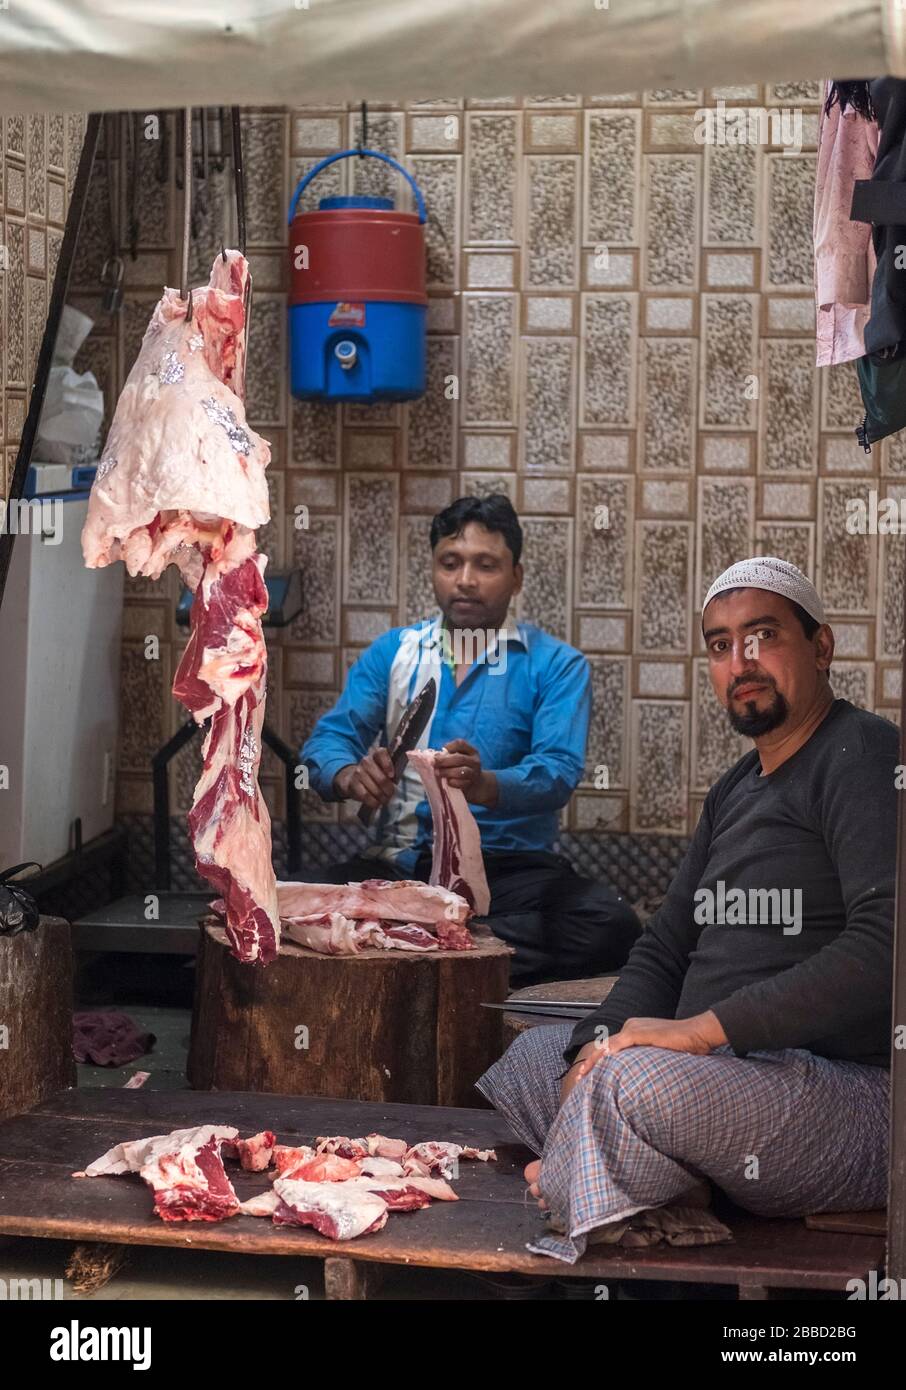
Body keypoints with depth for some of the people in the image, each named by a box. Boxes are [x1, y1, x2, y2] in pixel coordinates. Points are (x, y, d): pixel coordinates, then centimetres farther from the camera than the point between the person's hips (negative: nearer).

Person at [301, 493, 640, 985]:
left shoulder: (555, 664, 4)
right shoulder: (392, 651, 14)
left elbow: (559, 770, -10)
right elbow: (329, 739, 6)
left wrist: (485, 787, -33)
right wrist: (350, 775, -20)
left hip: (513, 865, -1)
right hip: (401, 864, 1)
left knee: (610, 925, -32)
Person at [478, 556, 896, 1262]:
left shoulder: (863, 754, -11)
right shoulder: (736, 792, 19)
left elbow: (886, 943, -25)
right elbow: (664, 947, 18)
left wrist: (703, 1029, -24)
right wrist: (598, 1045, -4)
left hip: (856, 1093, -10)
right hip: (730, 1076, 10)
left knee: (637, 1080, -33)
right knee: (537, 1053, 16)